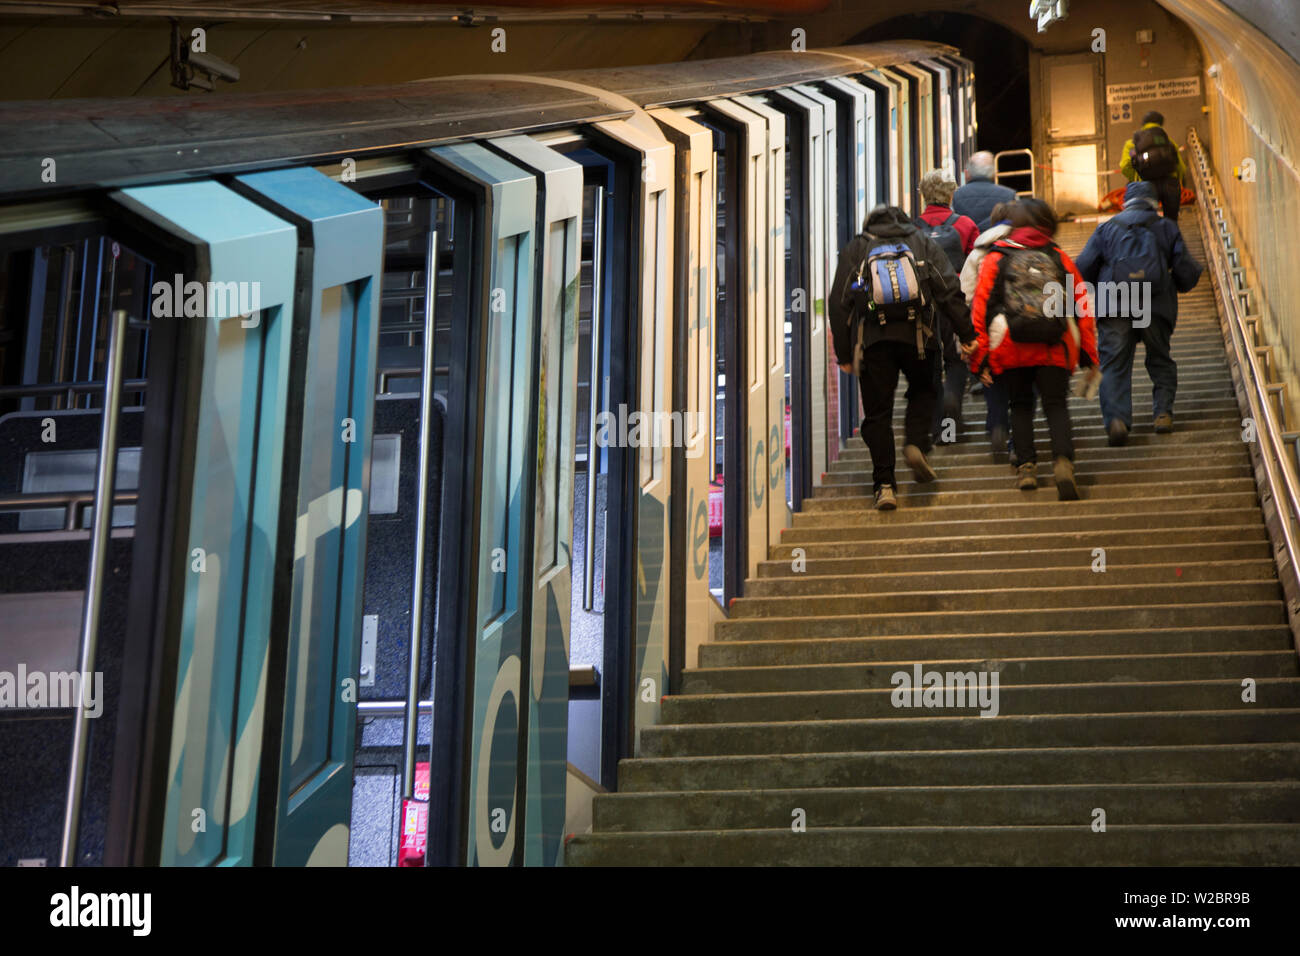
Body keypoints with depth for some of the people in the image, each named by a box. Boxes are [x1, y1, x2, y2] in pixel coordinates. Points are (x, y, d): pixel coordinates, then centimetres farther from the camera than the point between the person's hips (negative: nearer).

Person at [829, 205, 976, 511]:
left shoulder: (854, 250, 15)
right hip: (916, 335, 0)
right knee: (922, 392, 24)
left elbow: (838, 304, 7)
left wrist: (844, 354, 8)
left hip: (871, 338, 0)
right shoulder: (922, 243, 16)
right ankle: (916, 444, 0)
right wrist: (967, 334, 3)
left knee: (877, 413, 4)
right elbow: (950, 290, 4)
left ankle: (884, 485, -1)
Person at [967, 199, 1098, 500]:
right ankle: (1063, 461, -19)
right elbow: (1083, 307, 10)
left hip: (1011, 350, 0)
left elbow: (981, 307, 3)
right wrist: (1090, 354, 15)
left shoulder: (996, 258, 8)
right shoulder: (1059, 258, 12)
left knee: (1020, 405, 16)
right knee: (1056, 405, 3)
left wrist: (979, 358, 5)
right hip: (1054, 350, 0)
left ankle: (1026, 466, 7)